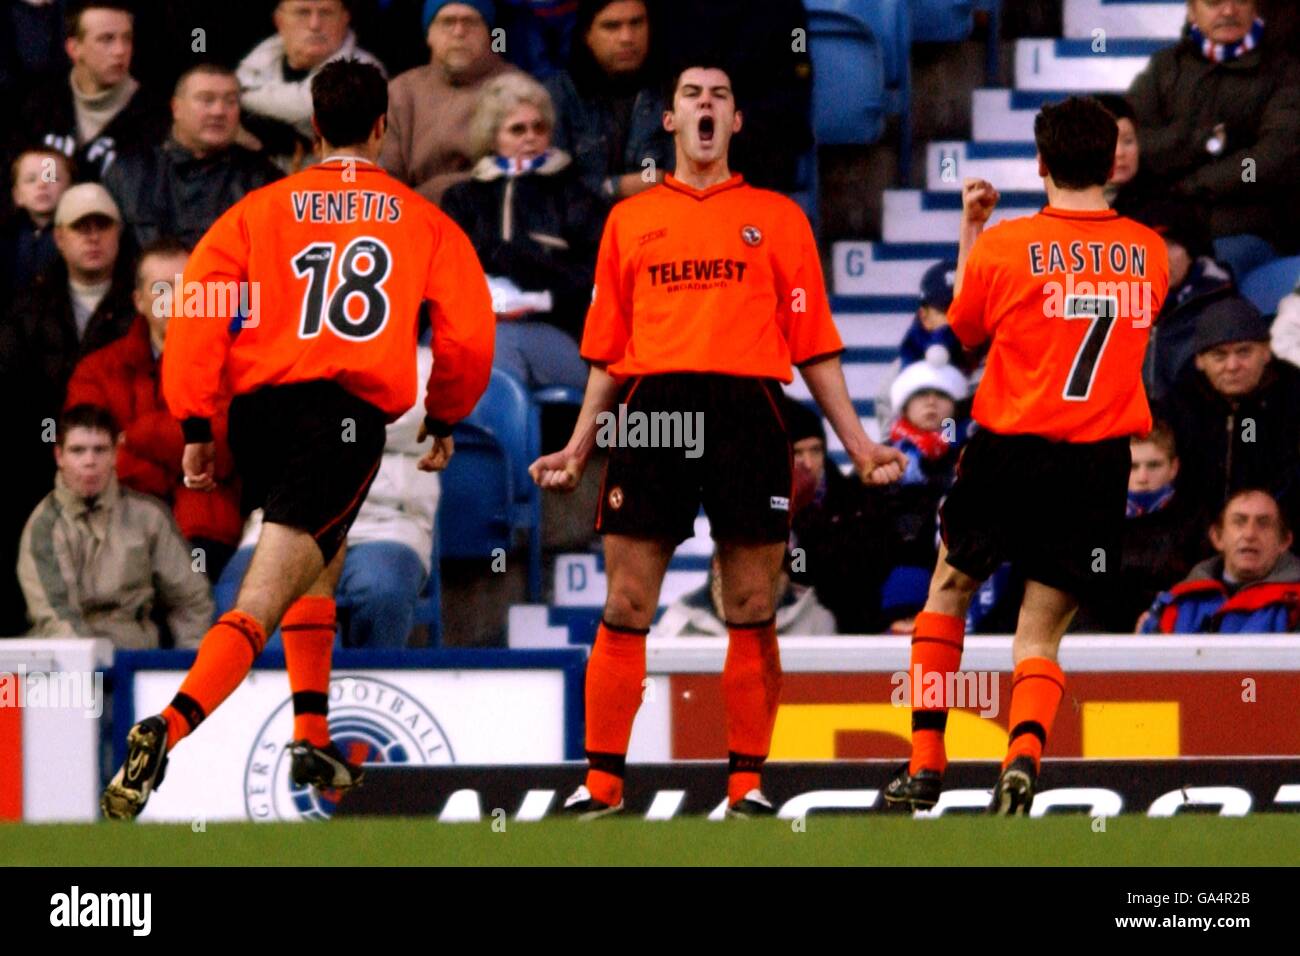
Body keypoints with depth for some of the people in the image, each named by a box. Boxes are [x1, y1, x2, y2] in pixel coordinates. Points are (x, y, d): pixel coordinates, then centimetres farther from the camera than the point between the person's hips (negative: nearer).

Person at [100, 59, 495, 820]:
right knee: (263, 601, -11)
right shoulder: (424, 222, 11)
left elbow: (198, 310, 1)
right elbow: (469, 335, 7)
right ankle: (167, 733, -34)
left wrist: (196, 426, 4)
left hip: (259, 409, 3)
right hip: (350, 415, -3)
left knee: (320, 559, 30)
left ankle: (312, 739, 24)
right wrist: (445, 421, 24)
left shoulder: (259, 211, 12)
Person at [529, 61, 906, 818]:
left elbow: (814, 346, 11)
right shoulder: (631, 219, 17)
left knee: (751, 609, -1)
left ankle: (748, 781, 7)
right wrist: (579, 447, 13)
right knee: (626, 607, -2)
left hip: (748, 409, -1)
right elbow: (608, 351, 19)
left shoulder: (777, 217, 13)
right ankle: (603, 781, 3)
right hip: (651, 408, 1)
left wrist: (857, 443, 5)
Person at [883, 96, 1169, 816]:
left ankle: (925, 764, 21)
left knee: (948, 589, 23)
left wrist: (969, 232, 17)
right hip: (1098, 461, 1)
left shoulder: (1002, 245, -8)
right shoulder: (1148, 251, 0)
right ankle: (1025, 748, -24)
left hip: (1008, 451, -1)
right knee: (1039, 637, 7)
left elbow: (963, 332, 9)